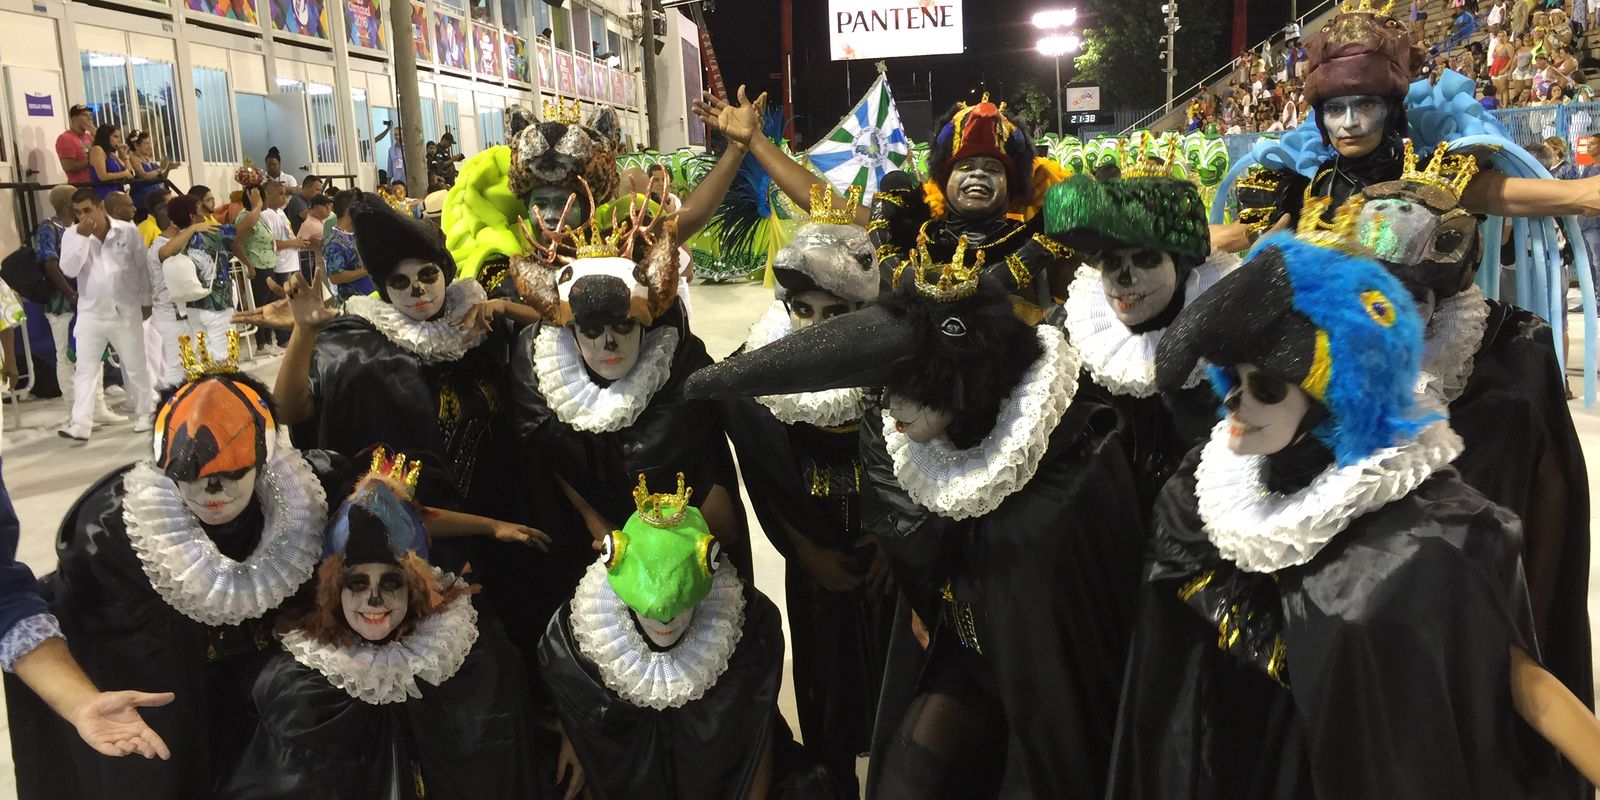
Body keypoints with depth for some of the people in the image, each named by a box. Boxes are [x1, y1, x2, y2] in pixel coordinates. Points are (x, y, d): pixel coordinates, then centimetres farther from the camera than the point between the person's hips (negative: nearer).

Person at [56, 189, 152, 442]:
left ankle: (143, 414, 24)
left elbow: (142, 267, 3)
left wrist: (146, 302, 6)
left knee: (135, 366, 10)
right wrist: (82, 237, -20)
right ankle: (80, 424, -3)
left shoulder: (128, 231, -5)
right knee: (85, 368, -2)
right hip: (90, 313, 1)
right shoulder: (72, 234, -2)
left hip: (125, 312, -1)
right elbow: (69, 270, -15)